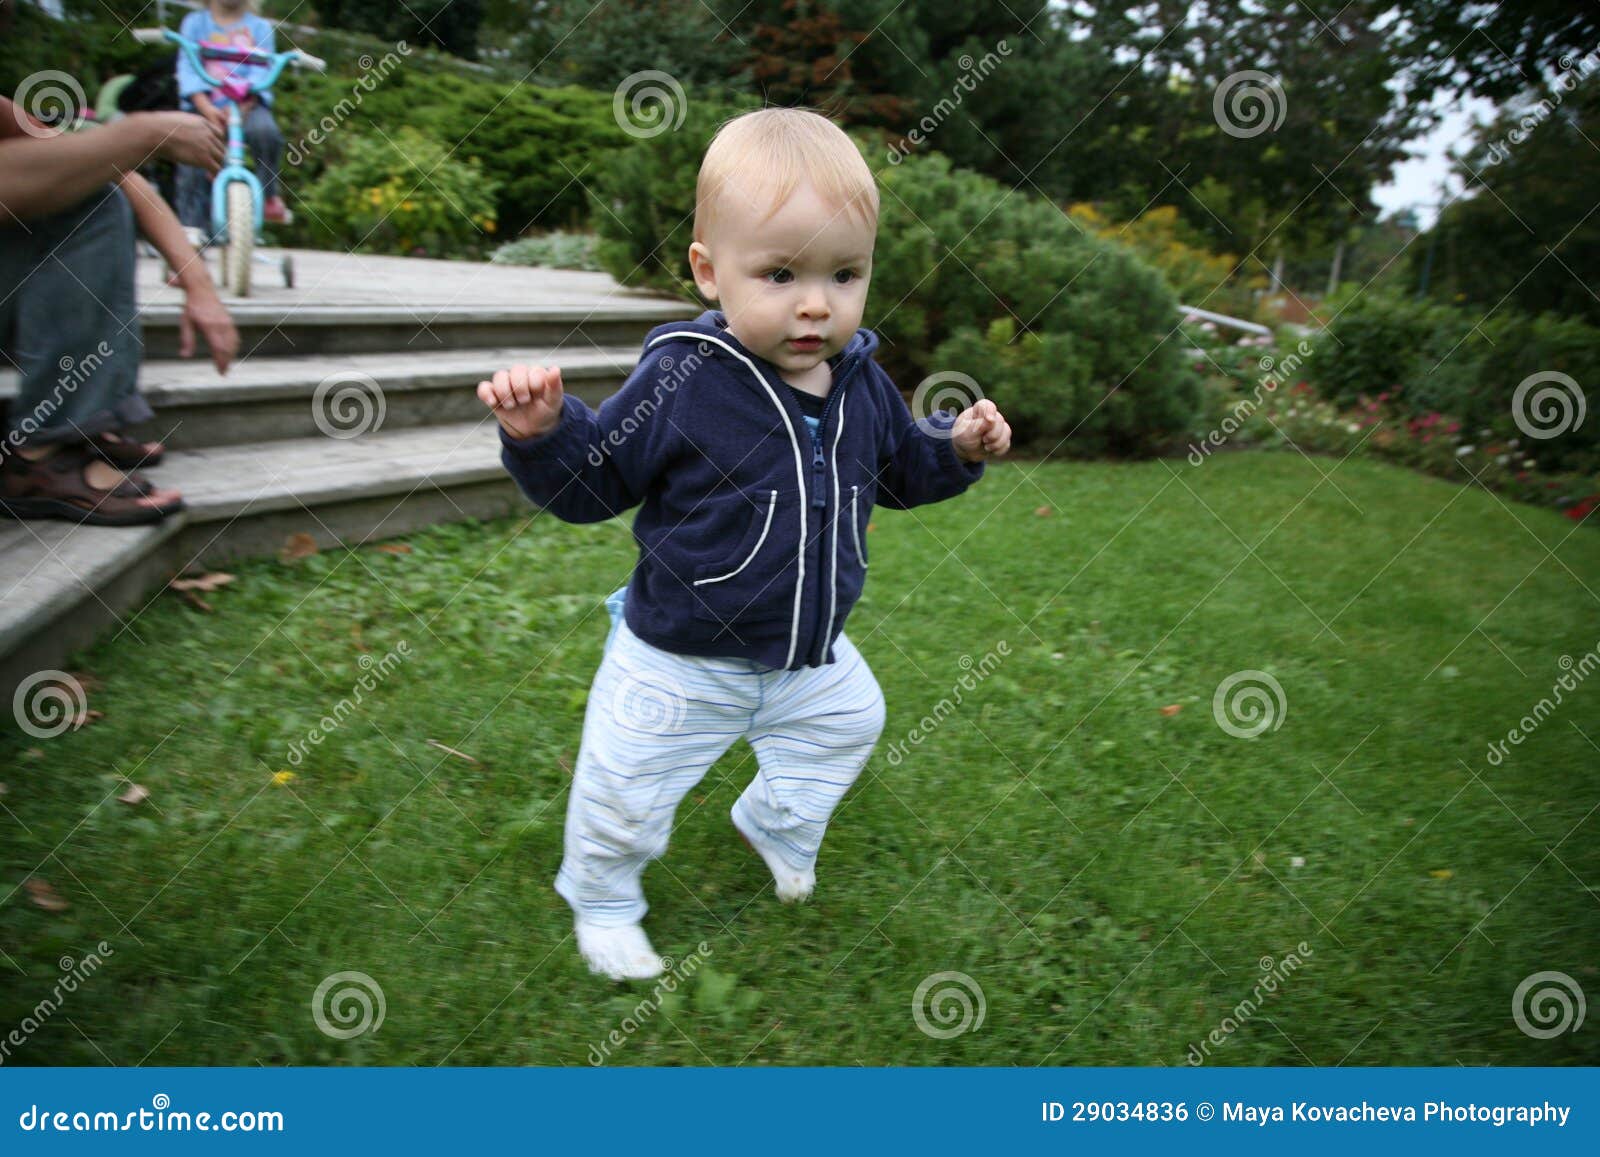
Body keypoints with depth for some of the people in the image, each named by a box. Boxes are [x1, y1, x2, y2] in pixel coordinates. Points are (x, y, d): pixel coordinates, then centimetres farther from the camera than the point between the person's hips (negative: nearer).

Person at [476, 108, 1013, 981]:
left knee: (849, 726, 27)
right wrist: (541, 433, -32)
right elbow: (591, 483, -14)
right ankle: (602, 901, 41)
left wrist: (956, 447, -3)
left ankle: (779, 824, 56)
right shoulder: (680, 382, -22)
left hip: (811, 655, 5)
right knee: (623, 798, 8)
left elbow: (897, 469, 13)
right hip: (679, 665, -5)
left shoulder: (862, 382, -5)